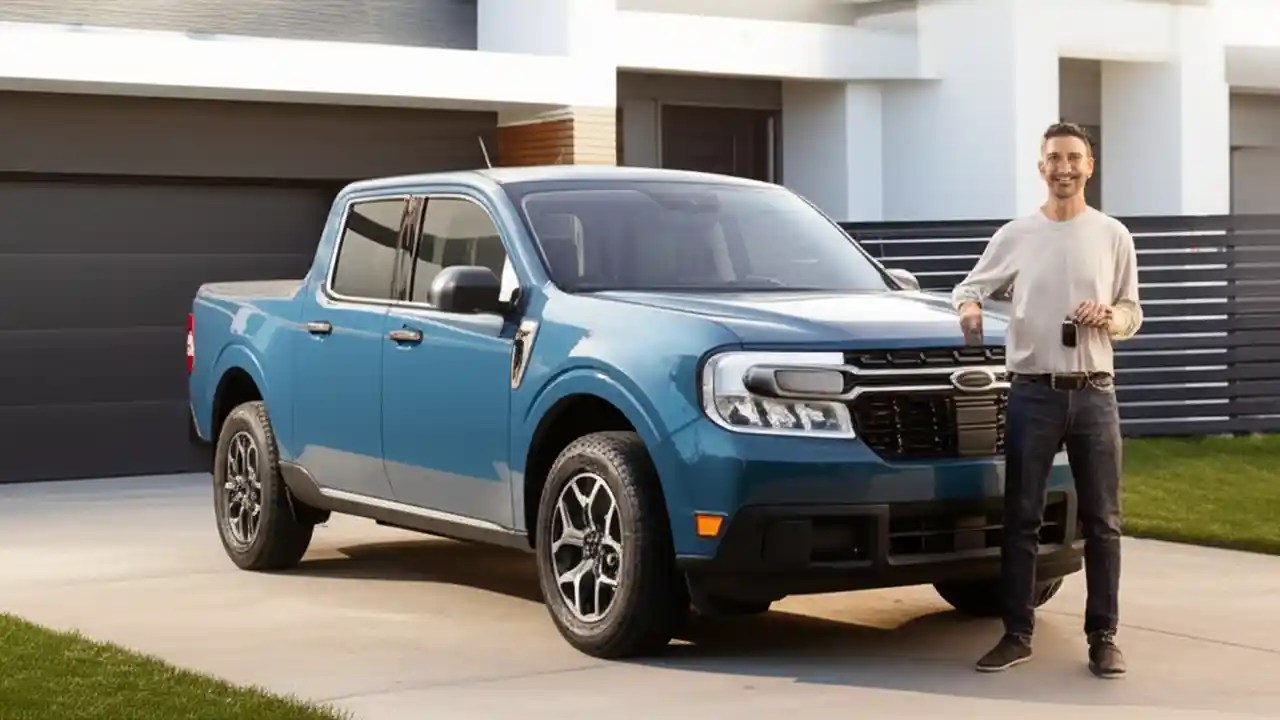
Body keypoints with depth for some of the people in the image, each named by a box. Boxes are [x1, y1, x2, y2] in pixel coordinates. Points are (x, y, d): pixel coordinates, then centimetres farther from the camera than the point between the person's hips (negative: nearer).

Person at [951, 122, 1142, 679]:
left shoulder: (1113, 236, 6)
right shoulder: (1015, 236, 4)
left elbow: (1132, 314, 10)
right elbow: (970, 285, 11)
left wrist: (1108, 317, -13)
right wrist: (968, 307, -12)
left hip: (1094, 394, 1)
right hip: (1032, 394, 0)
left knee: (1101, 522, 3)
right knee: (1021, 519, 2)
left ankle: (1103, 637, 10)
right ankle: (1017, 634, 10)